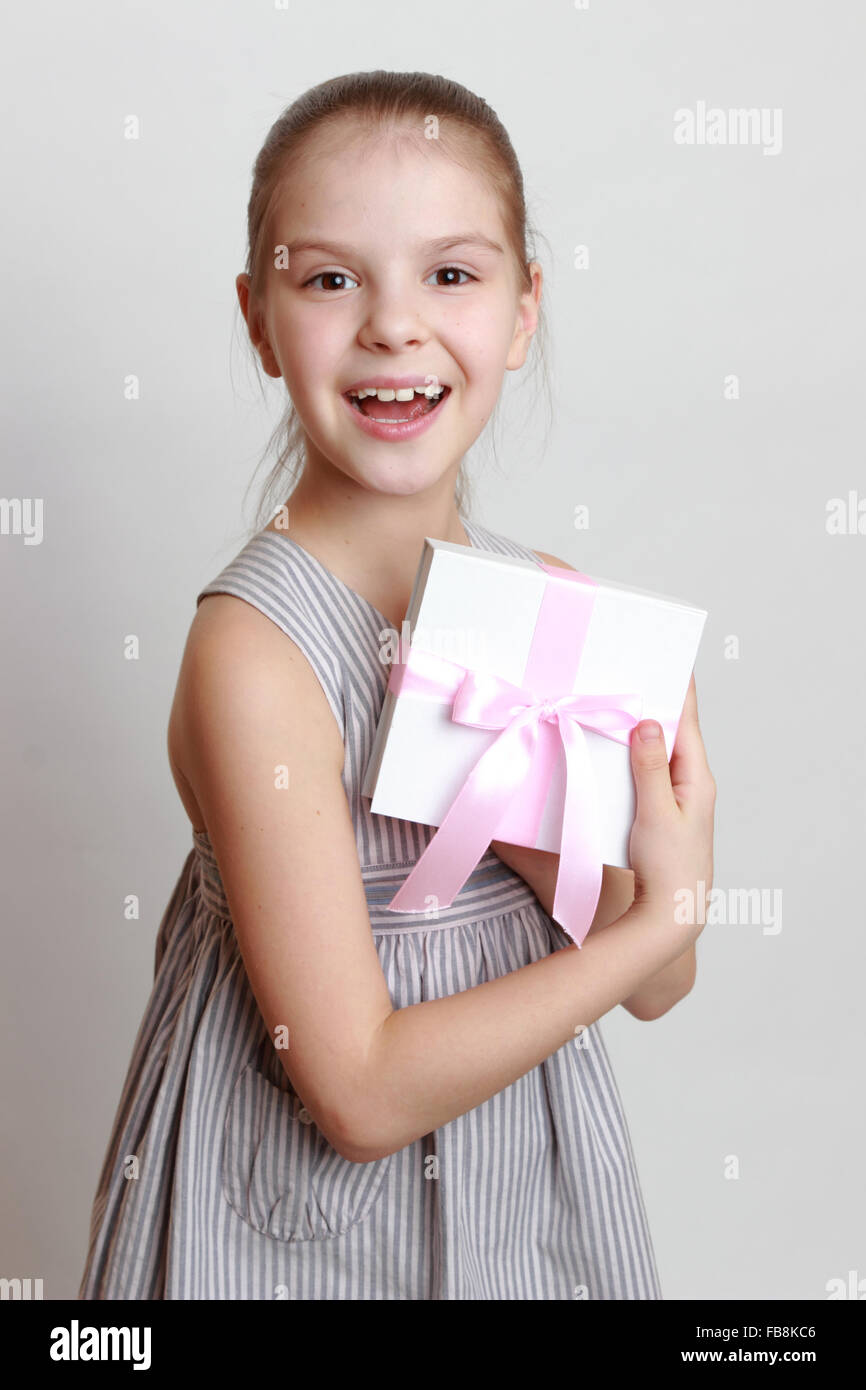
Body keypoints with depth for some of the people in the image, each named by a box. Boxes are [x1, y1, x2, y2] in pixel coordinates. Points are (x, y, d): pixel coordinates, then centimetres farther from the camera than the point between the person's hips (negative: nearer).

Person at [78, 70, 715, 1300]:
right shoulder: (254, 649, -24)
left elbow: (658, 988, -4)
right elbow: (362, 1095, -23)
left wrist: (547, 838, -23)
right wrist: (667, 908, -19)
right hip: (311, 1220, -5)